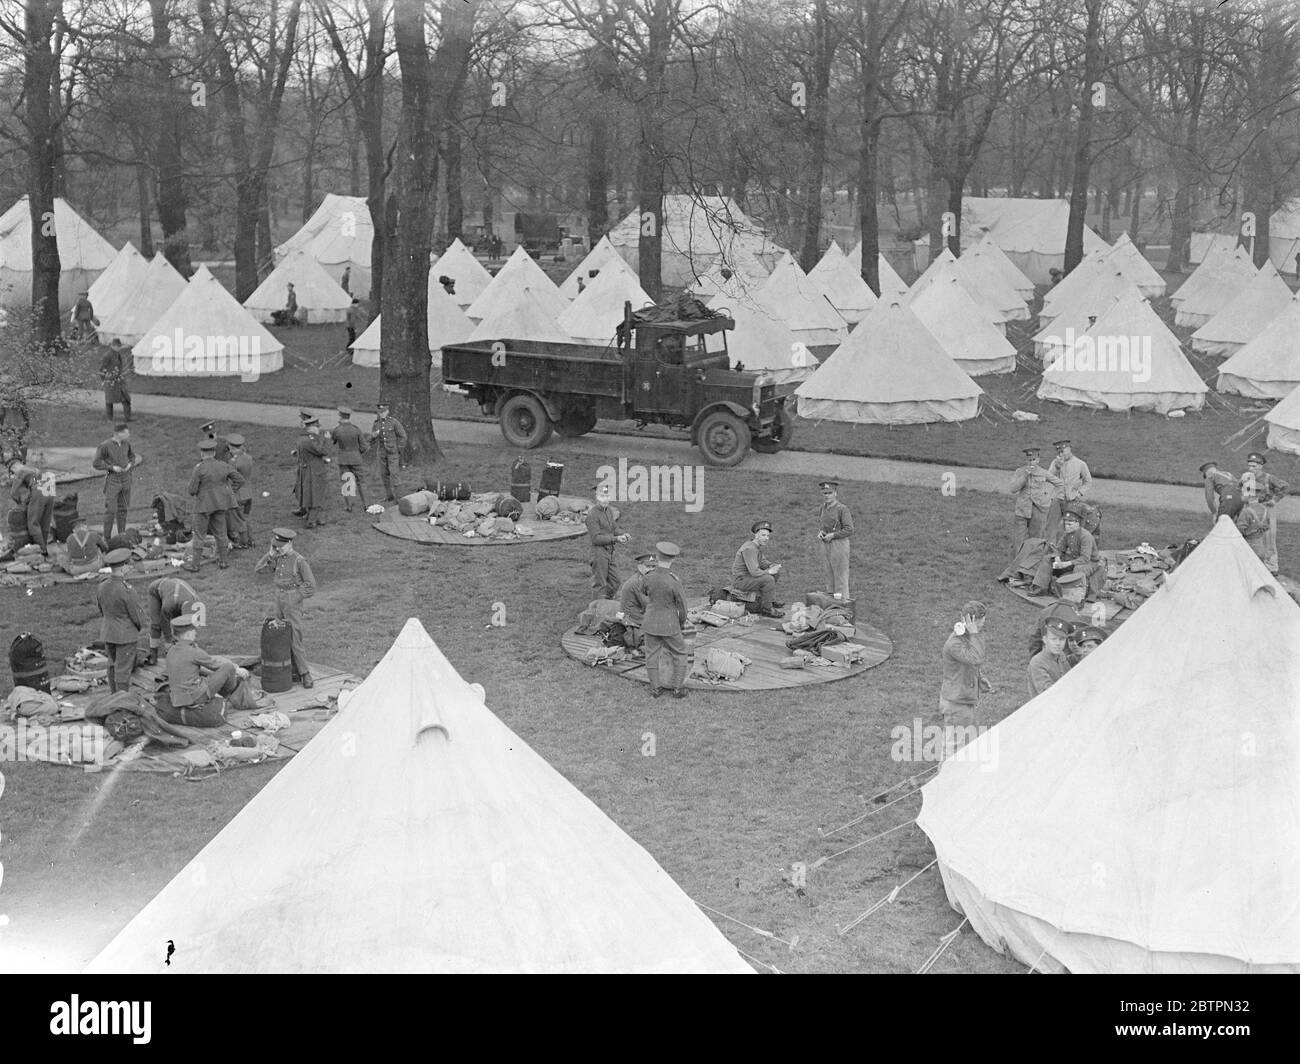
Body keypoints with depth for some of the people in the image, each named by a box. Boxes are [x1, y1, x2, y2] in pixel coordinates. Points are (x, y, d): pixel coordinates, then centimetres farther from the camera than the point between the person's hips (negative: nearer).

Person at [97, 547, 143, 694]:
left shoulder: (102, 587, -6)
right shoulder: (126, 591, -26)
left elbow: (102, 611, 6)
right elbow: (136, 613, -16)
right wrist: (140, 626, 5)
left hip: (107, 633, 6)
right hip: (126, 635, -6)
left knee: (113, 663, 22)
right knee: (123, 667, 4)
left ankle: (114, 694, 35)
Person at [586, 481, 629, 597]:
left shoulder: (610, 510, 10)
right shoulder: (592, 514, -13)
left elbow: (616, 528, 12)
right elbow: (596, 538, -18)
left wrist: (623, 534, -11)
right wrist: (615, 539, -25)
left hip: (611, 552, 8)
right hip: (599, 552, -8)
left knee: (616, 583, 13)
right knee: (600, 585, 1)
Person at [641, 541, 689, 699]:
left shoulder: (648, 577, -12)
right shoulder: (674, 582, -23)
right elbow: (682, 607, -11)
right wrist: (681, 623, 8)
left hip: (650, 622, 4)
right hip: (669, 625, -3)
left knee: (652, 655, 16)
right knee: (680, 654, 15)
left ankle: (655, 688, 23)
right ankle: (678, 688, 16)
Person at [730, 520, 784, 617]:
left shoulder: (757, 545, 5)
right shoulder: (749, 548, -25)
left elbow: (762, 562, 17)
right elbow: (754, 572, -30)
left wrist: (771, 567, -5)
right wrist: (769, 571, -15)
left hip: (747, 575, 10)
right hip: (740, 581, -10)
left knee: (776, 572, 13)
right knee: (768, 579, -27)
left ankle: (765, 601, 18)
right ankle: (766, 609, -13)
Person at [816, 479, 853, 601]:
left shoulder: (842, 509, -14)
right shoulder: (824, 507, 7)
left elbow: (849, 530, -15)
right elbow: (819, 522, 24)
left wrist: (833, 535, -20)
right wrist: (820, 531, 3)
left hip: (838, 544, -7)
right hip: (825, 544, 7)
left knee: (840, 573, -1)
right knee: (829, 572, 13)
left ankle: (843, 599, 4)